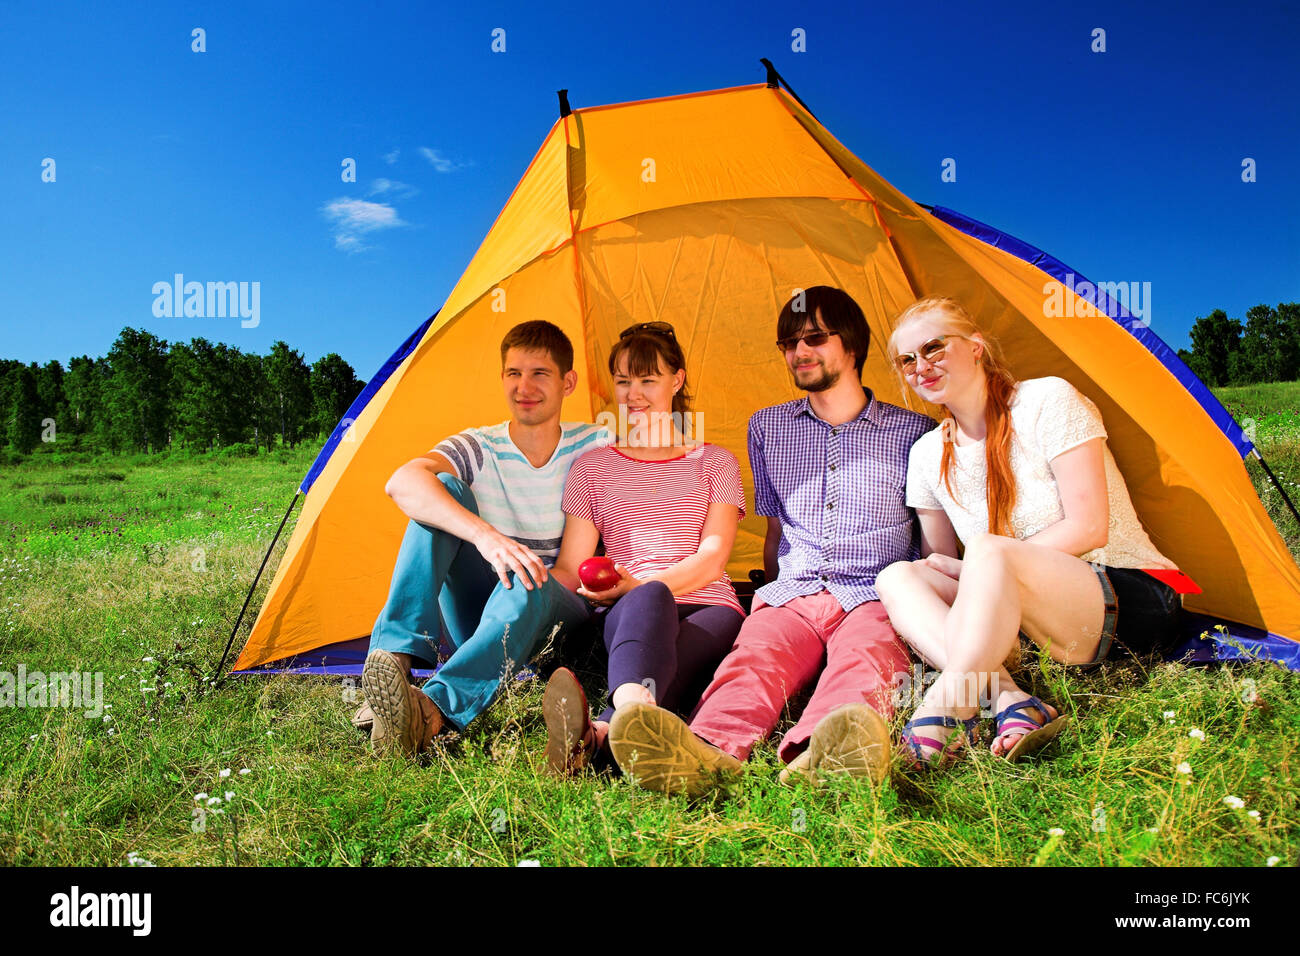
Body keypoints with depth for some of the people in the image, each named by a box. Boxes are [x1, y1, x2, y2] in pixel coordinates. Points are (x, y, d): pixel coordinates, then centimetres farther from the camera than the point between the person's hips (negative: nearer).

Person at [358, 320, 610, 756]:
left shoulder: (597, 447, -2)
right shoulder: (477, 449, -5)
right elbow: (401, 483, -26)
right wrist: (484, 534, -42)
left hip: (556, 612, -1)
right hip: (478, 615, 1)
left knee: (528, 586, -39)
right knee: (444, 489, -22)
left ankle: (431, 712, -53)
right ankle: (393, 659, -35)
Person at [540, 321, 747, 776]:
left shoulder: (716, 463, 18)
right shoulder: (592, 468, 20)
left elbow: (712, 557, 4)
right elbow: (570, 566, 13)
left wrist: (640, 585, -14)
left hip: (709, 607, 0)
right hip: (627, 614, 0)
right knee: (648, 602, -40)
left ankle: (598, 735, -64)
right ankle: (633, 710, -69)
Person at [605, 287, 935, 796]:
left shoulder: (912, 432, 13)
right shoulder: (767, 427, 21)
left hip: (875, 596, -1)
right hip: (791, 595, 2)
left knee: (863, 661, -38)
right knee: (755, 655, -33)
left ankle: (813, 758, -67)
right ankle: (705, 751, -63)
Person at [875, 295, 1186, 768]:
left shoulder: (1047, 400, -8)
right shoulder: (927, 454, 7)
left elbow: (1088, 528, -14)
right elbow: (938, 560, 13)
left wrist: (974, 567, -13)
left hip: (1129, 603, -6)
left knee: (988, 552, -35)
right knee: (896, 576, -17)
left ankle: (946, 710, -37)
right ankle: (1011, 699, -36)